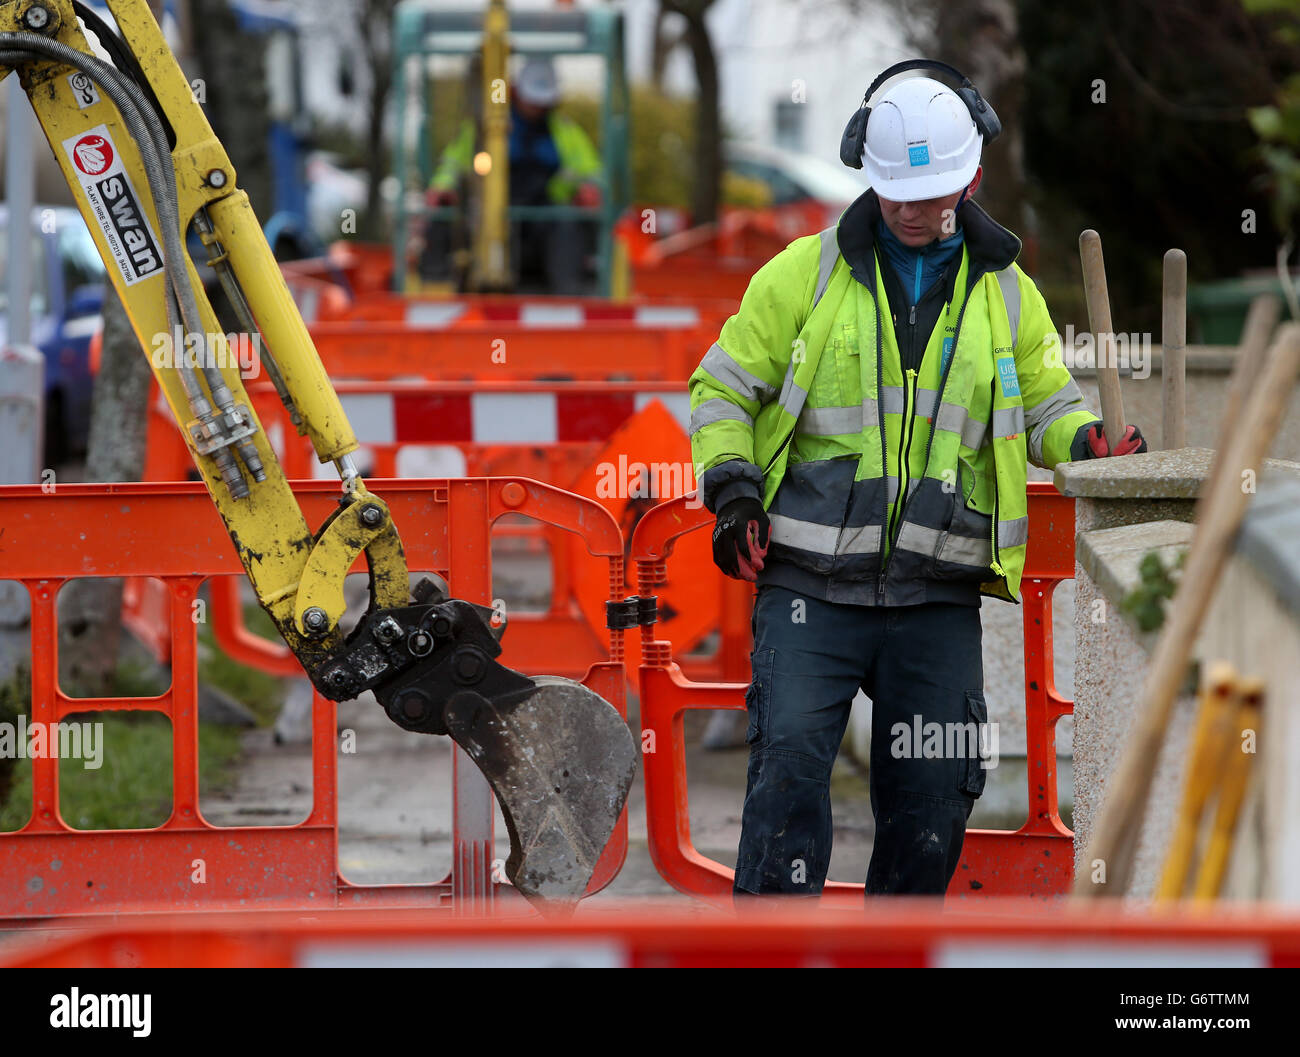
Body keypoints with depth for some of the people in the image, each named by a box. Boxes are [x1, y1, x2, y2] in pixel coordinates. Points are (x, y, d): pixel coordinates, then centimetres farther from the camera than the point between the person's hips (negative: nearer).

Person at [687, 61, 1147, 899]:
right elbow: (724, 388, 11)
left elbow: (1048, 407, 20)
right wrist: (732, 488, -3)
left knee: (936, 786, 3)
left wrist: (1090, 442, -3)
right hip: (811, 580, -2)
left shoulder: (1006, 294, 11)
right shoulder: (806, 273, 4)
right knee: (792, 759, -14)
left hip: (939, 594, 3)